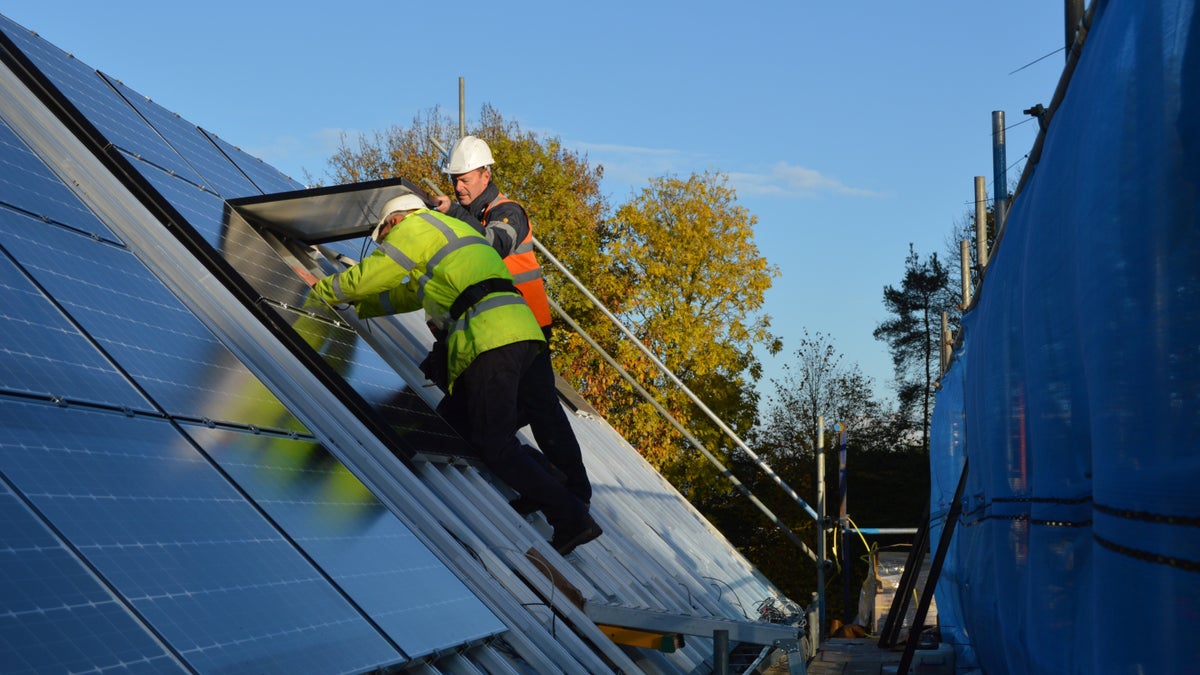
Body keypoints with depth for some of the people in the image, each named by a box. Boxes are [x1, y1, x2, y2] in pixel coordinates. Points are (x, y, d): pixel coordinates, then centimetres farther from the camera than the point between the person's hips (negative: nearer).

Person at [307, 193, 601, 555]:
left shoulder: (416, 226, 7)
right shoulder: (450, 231, 35)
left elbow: (368, 277, 7)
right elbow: (409, 294, 42)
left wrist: (321, 291, 24)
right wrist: (355, 307, 46)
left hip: (491, 340, -9)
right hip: (521, 333, 9)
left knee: (494, 446, -9)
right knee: (449, 422, 15)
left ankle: (572, 519, -12)